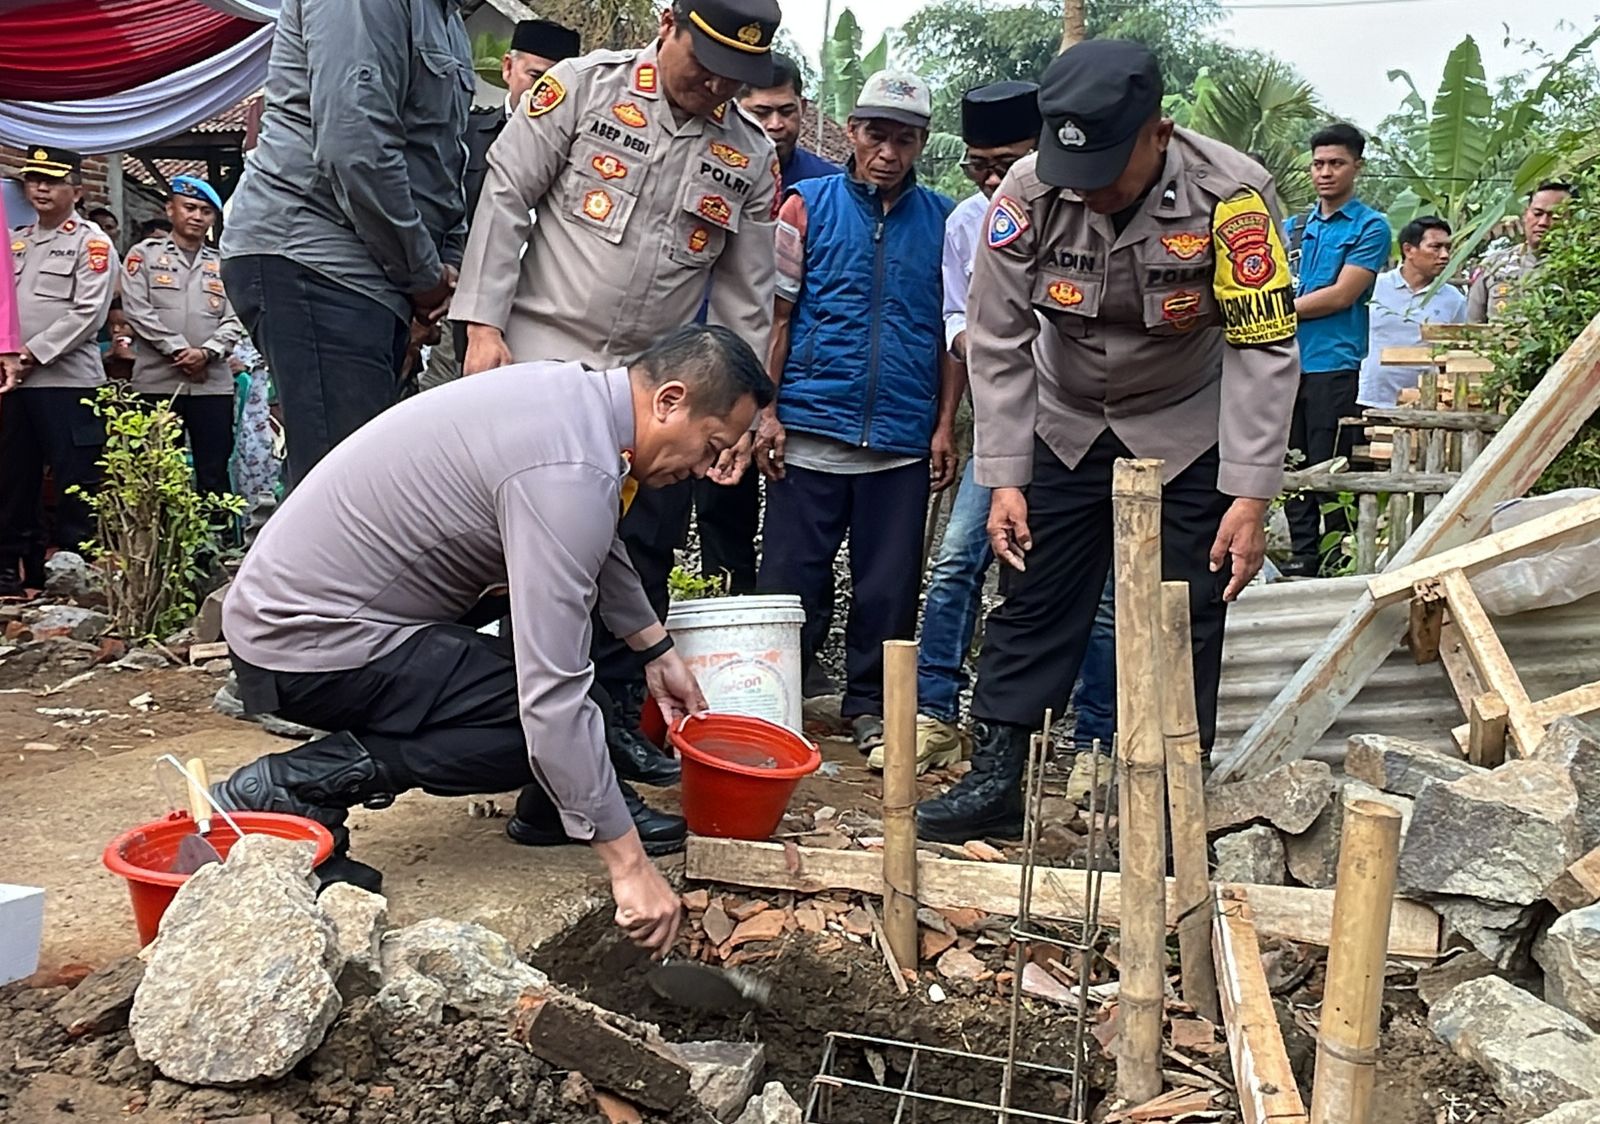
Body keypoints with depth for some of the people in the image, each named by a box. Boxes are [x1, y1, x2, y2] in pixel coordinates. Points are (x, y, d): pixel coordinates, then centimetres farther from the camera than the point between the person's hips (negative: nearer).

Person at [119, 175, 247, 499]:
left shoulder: (223, 263, 15)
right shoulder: (145, 254, 9)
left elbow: (234, 320, 6)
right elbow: (137, 311, -2)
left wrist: (206, 353, -11)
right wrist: (179, 351, -10)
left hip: (213, 384, 2)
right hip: (158, 381, -2)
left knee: (214, 474, 3)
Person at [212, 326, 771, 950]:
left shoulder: (574, 389, 3)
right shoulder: (570, 475, -26)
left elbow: (599, 548, 22)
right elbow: (552, 700, -30)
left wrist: (657, 648, 23)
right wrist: (629, 866, -24)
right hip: (308, 643, -10)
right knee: (551, 724, -16)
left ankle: (550, 805, 16)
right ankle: (295, 784, -10)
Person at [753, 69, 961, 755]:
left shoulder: (942, 220, 8)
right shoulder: (809, 205, 4)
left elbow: (951, 331, 10)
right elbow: (776, 315, 3)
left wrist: (945, 426, 4)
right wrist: (765, 411, -3)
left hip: (904, 440, 2)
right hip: (811, 431, -1)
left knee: (889, 586, 8)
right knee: (791, 581, 5)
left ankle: (869, 704, 24)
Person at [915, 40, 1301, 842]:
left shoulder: (1230, 195, -25)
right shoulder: (1028, 193, -20)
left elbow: (1265, 348, -21)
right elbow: (998, 342, -13)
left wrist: (1249, 497, -25)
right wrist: (1005, 480, -17)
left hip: (1188, 430, -1)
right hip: (1066, 423, 2)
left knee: (1185, 621, 1)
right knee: (1031, 603, 2)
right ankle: (994, 780, 13)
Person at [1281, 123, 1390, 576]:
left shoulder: (1370, 226, 0)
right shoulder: (1293, 227, 17)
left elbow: (1341, 295, -9)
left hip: (1335, 364, -5)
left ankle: (1339, 561, 6)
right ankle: (1303, 556, 17)